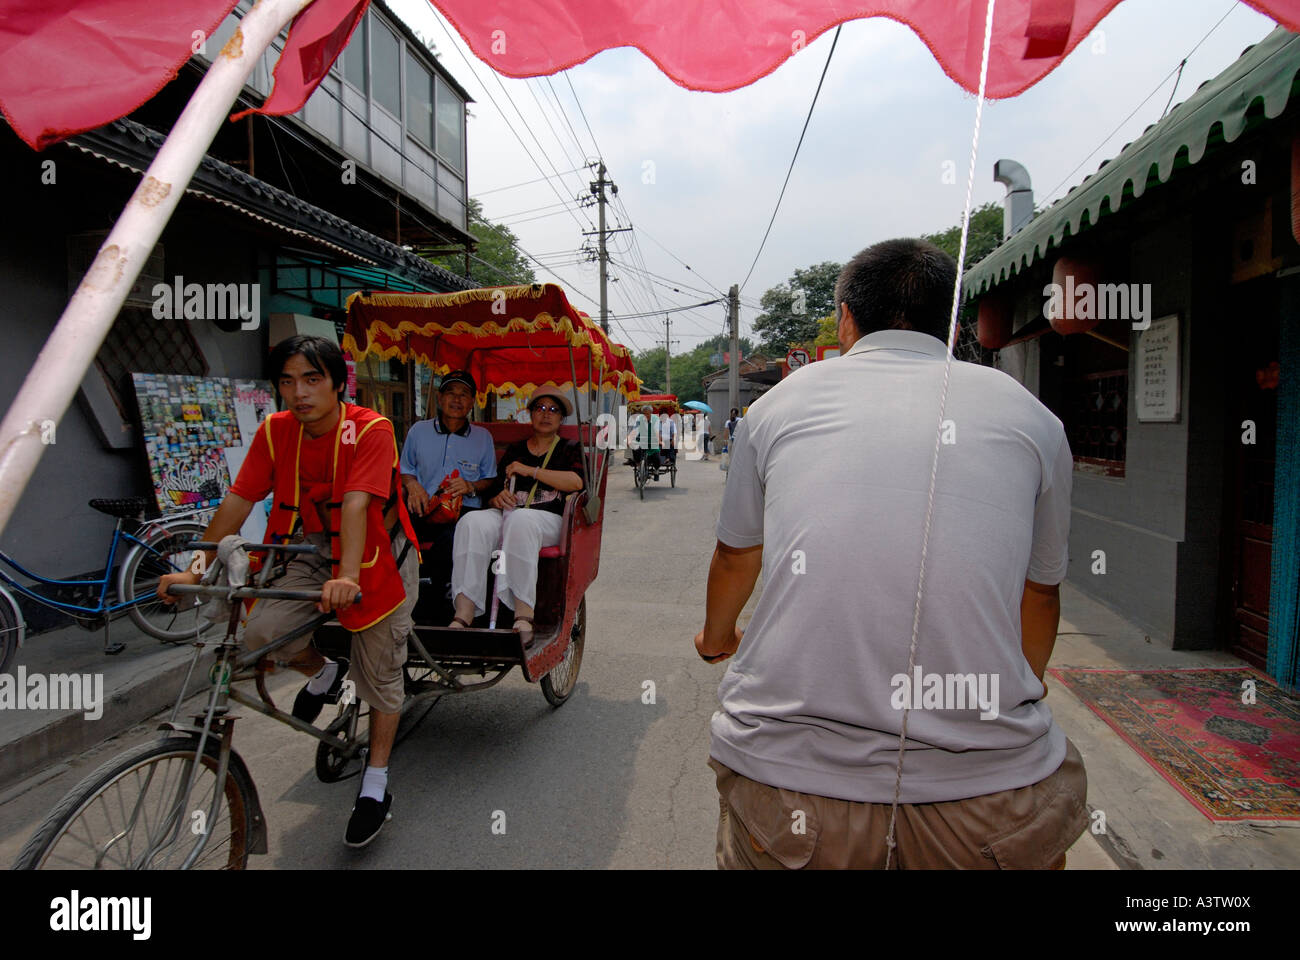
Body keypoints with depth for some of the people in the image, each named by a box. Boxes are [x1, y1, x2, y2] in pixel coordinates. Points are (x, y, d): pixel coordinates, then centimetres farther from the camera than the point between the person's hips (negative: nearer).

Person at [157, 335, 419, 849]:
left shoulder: (371, 429, -20)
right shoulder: (275, 431, -5)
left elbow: (356, 505, -32)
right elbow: (238, 501, -3)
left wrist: (348, 578, -43)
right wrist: (196, 569, -8)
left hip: (375, 552, -4)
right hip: (310, 549, 4)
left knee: (380, 673, 2)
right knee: (261, 631, -19)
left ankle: (375, 785, 20)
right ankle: (324, 674, 16)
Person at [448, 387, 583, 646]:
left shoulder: (570, 448, 16)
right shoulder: (514, 450, 26)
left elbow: (576, 482, -5)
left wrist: (530, 471, -4)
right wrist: (497, 498, -3)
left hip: (548, 519, -3)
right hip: (506, 515, 4)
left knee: (520, 520, -39)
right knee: (473, 523, -30)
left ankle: (524, 614, -42)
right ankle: (463, 615, -37)